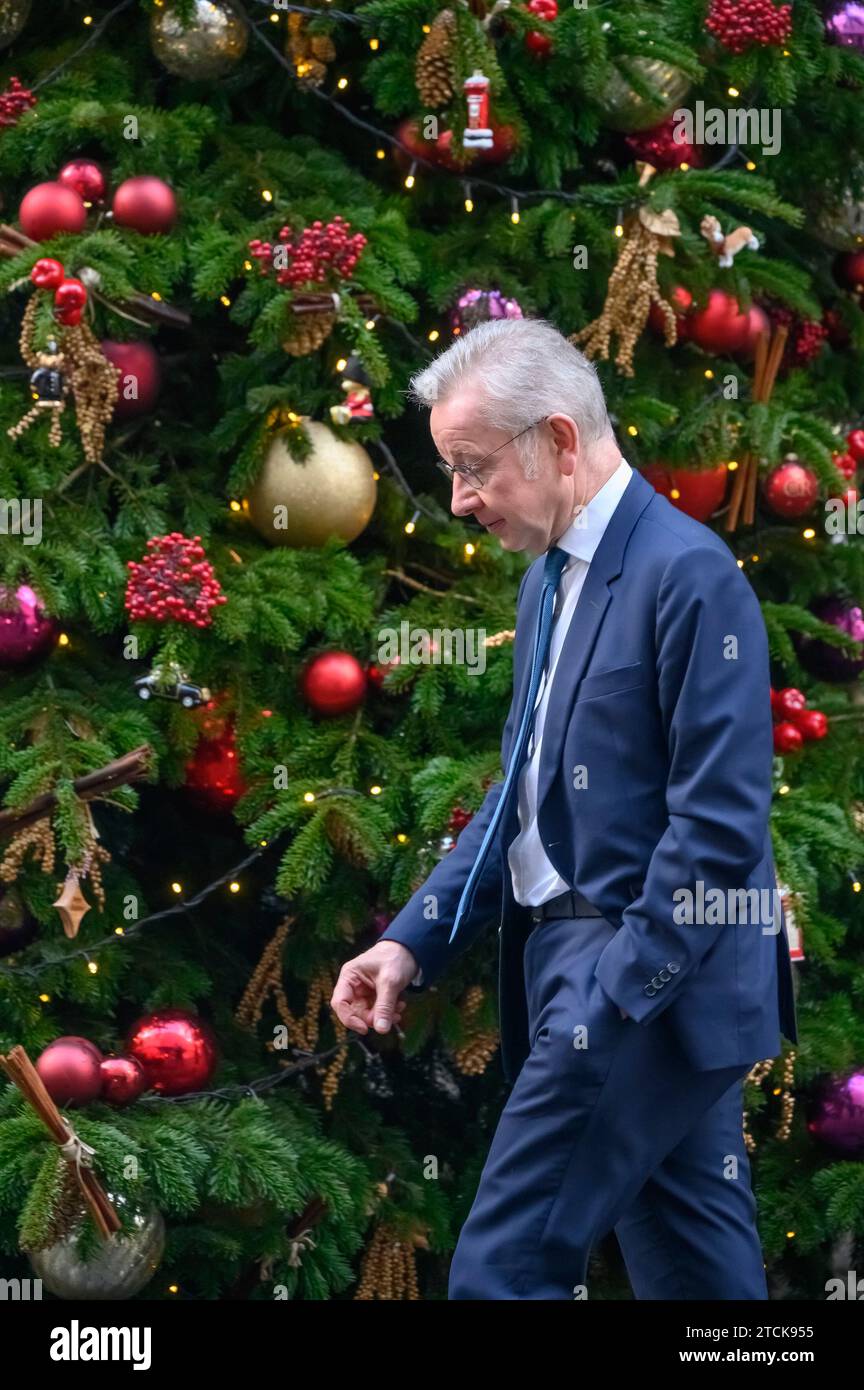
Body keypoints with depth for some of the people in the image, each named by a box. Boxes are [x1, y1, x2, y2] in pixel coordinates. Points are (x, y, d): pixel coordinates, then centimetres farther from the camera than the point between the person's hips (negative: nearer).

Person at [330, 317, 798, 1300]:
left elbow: (719, 825, -19)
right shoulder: (550, 577, 14)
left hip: (651, 976, -9)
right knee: (698, 1266, 11)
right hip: (578, 958, 9)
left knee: (506, 1266, -10)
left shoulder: (689, 574, -15)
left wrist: (608, 1004, -20)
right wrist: (414, 943, 9)